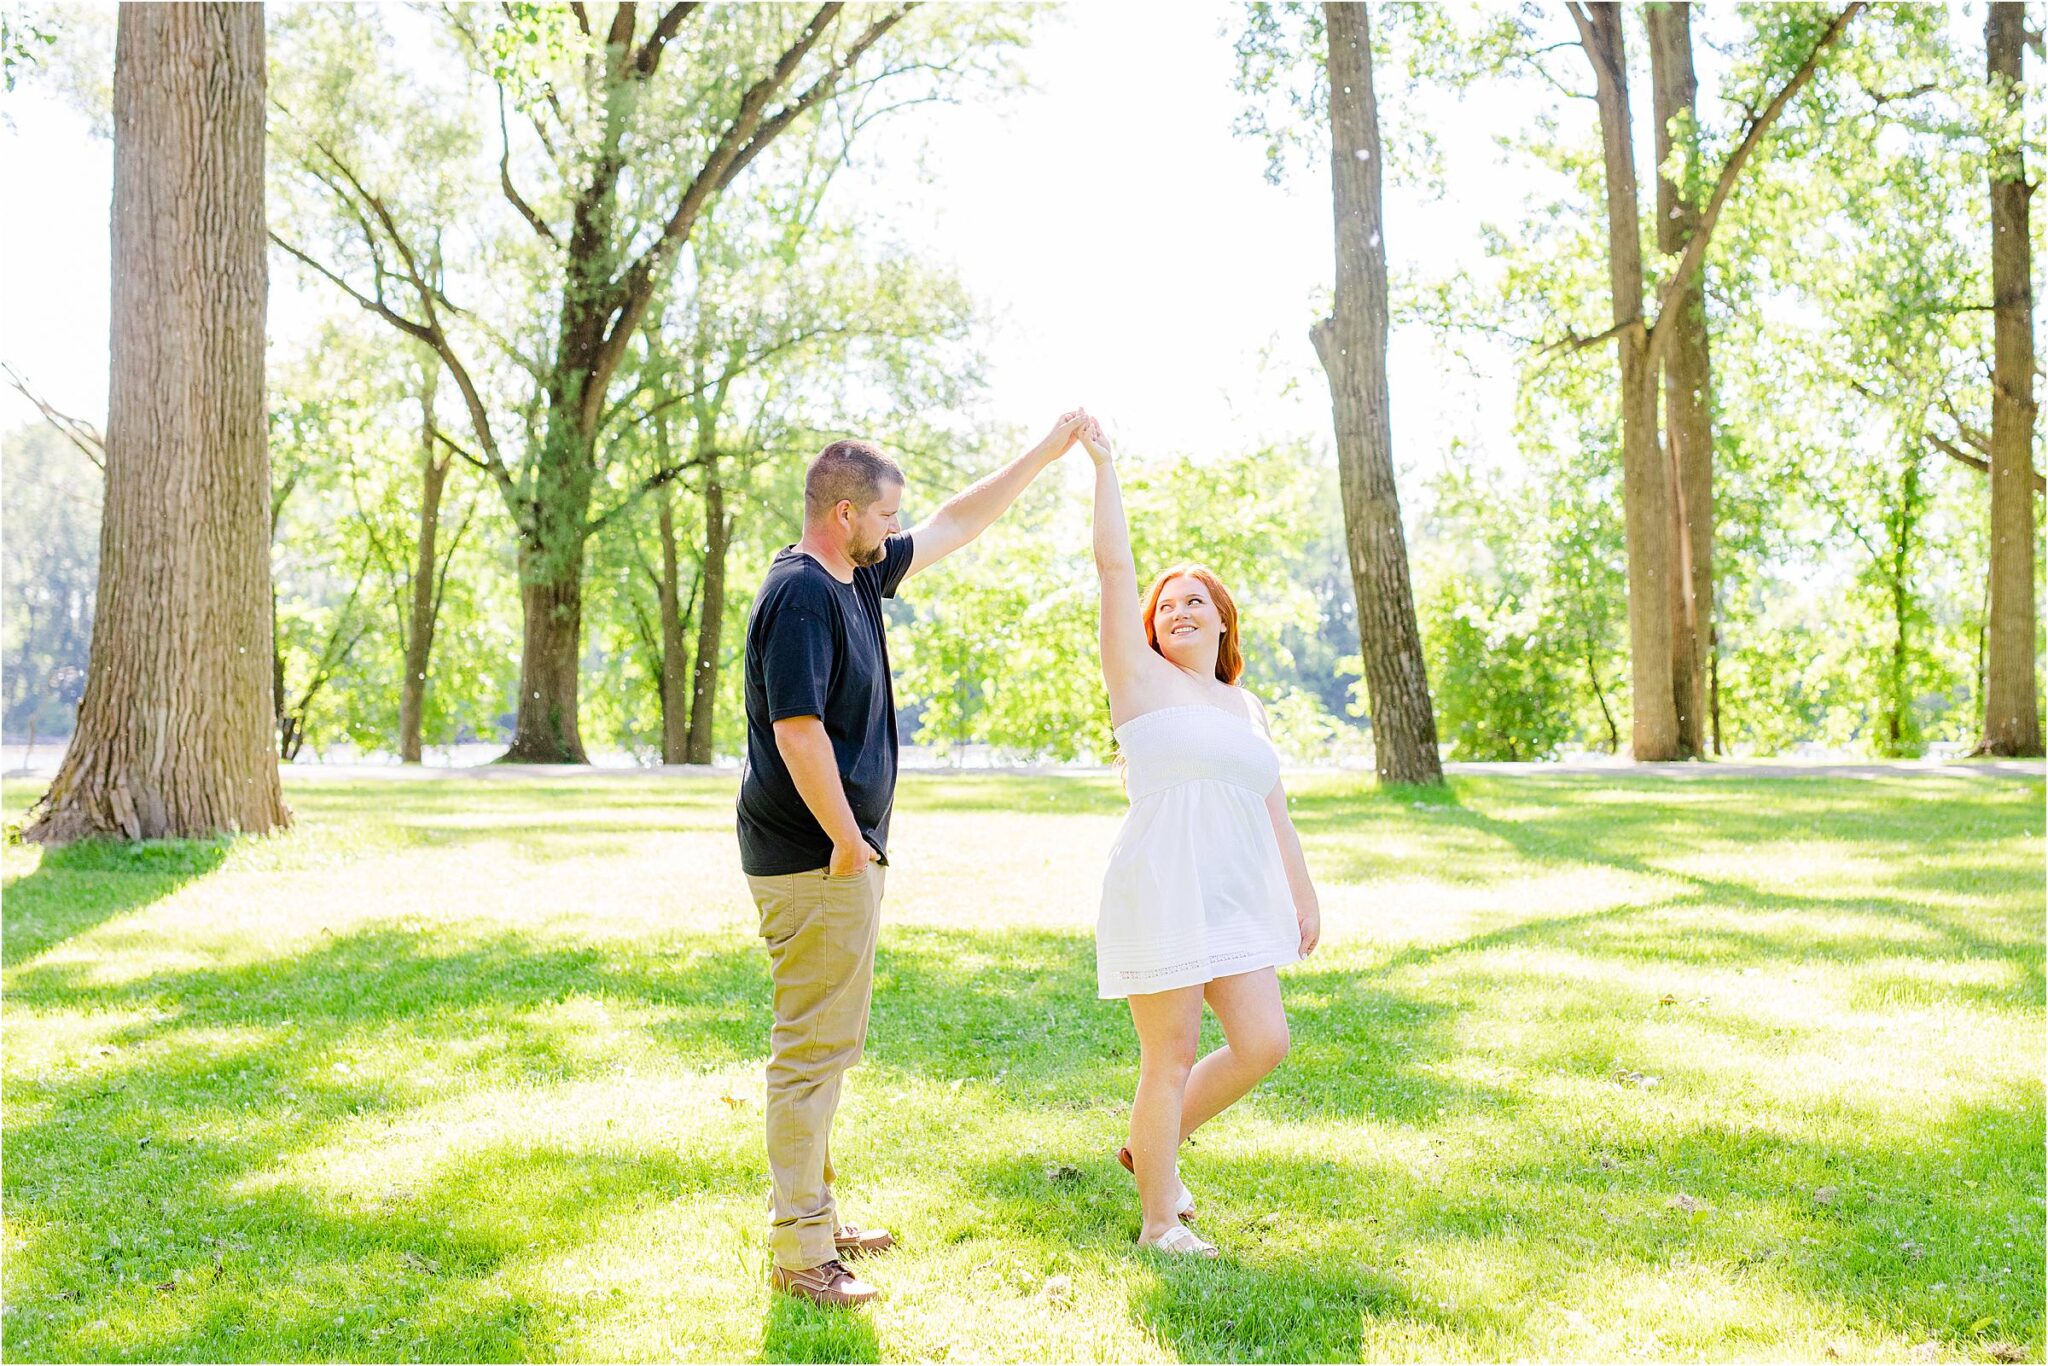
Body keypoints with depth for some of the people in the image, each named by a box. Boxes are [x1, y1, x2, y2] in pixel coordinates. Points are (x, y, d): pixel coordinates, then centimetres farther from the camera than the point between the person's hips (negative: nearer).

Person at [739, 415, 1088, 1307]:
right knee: (813, 1049, -5)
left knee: (822, 1046, 16)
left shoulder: (856, 579, 13)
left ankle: (815, 1218, 26)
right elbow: (798, 732, -23)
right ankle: (799, 1254, 1)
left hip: (840, 860, 10)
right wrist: (848, 842, -18)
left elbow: (958, 525, 22)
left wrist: (1051, 449, 22)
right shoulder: (801, 595, -16)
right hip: (816, 861, -10)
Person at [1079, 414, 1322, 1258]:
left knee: (1263, 1043, 1)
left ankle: (1156, 1145, 24)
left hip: (1237, 897, 6)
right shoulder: (1141, 678, 1)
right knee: (1171, 1058, -2)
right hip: (1161, 894, -6)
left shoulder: (1244, 706, 18)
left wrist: (1304, 894, 18)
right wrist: (1102, 461, -4)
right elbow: (1114, 564, -5)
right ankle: (1159, 1223, 12)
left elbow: (1272, 807, 20)